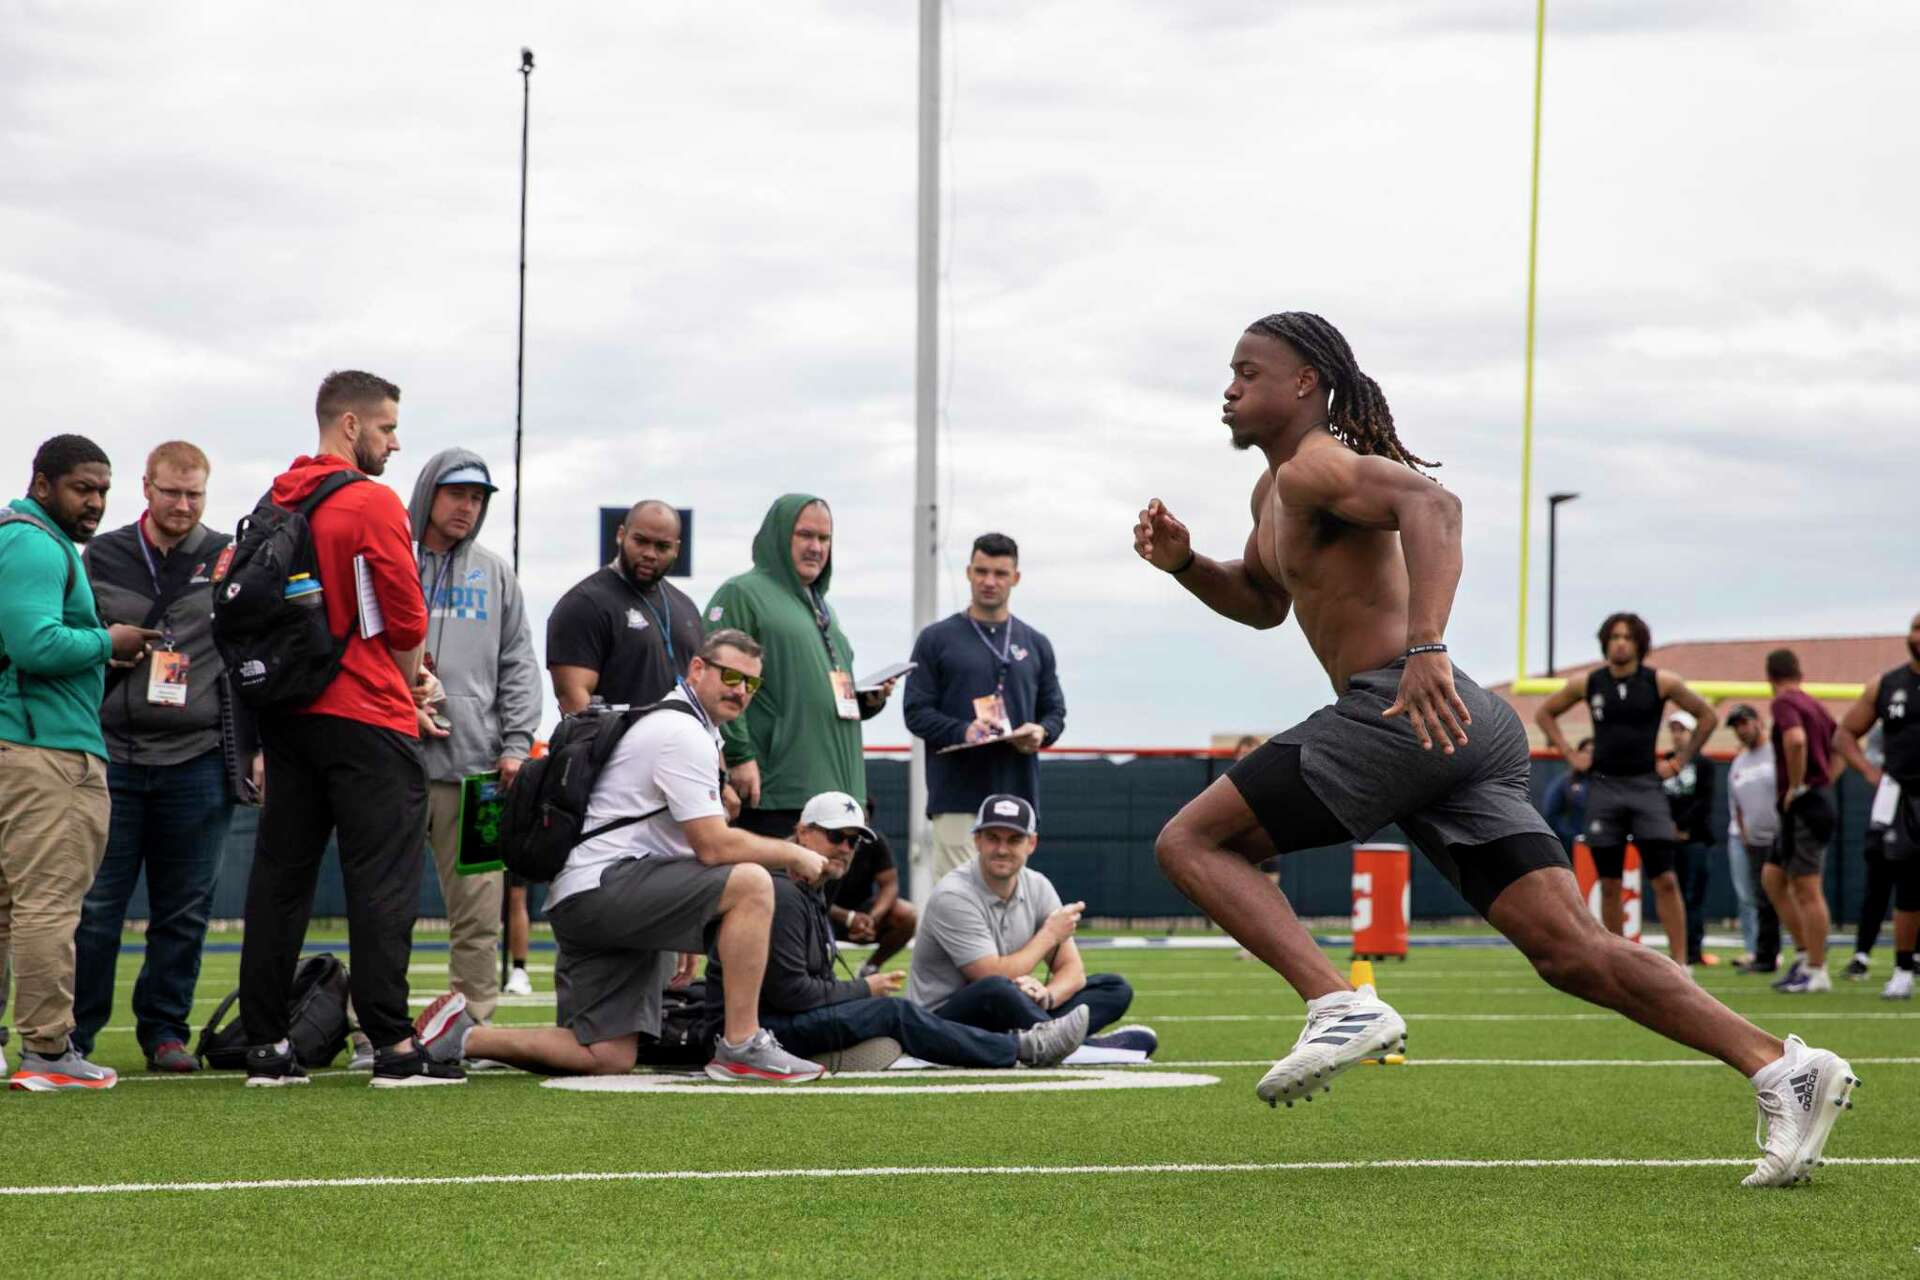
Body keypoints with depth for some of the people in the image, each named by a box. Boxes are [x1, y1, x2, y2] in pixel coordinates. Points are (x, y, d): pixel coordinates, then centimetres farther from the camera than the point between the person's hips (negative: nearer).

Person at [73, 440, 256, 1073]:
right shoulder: (102, 557, 9)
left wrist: (259, 745, 3)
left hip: (198, 760, 0)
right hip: (113, 756, 0)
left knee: (184, 911, 4)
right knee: (94, 906, 0)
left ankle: (164, 1028, 14)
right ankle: (73, 1031, 8)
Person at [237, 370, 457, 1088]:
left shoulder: (276, 503, 11)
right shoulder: (372, 504, -11)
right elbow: (405, 619, -10)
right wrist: (410, 680, 11)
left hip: (285, 716, 7)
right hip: (365, 719, -7)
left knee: (279, 875, 8)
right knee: (382, 880, -4)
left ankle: (266, 1047, 8)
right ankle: (392, 1047, -7)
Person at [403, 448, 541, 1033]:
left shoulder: (496, 575, 16)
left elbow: (518, 665, 14)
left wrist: (516, 744, 2)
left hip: (475, 764, 3)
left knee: (479, 909, 0)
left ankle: (476, 1024, 4)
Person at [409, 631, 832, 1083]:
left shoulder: (685, 728, 23)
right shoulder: (685, 734, -10)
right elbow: (713, 846, -16)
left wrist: (687, 934, 29)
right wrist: (792, 854, -3)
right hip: (598, 886, -10)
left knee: (608, 1058, 6)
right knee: (751, 883, -22)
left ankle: (461, 1035, 8)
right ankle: (740, 1046, -17)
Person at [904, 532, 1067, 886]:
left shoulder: (1036, 644, 17)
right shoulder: (937, 639, 6)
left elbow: (1055, 711, 19)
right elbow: (917, 712, 1)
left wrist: (1041, 732, -6)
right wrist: (963, 731, -17)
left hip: (1017, 791, 4)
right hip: (957, 793, -4)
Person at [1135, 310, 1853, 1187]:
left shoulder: (1317, 467, -4)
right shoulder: (1275, 491, 27)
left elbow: (1432, 506, -23)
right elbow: (1261, 603, 43)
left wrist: (1425, 647, -36)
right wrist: (1183, 562, 24)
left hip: (1401, 710, -10)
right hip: (1468, 730, 10)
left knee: (1189, 842, -4)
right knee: (1570, 951, -1)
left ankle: (1341, 1006, -20)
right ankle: (1778, 1067, -11)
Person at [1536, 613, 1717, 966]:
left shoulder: (1660, 683, -1)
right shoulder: (1588, 684, 4)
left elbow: (1707, 717, 9)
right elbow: (1544, 714, 19)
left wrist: (1679, 762, 4)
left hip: (1645, 787, -2)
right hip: (1604, 788, 2)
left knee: (1664, 881, -10)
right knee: (1609, 886, 4)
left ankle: (1680, 963, -8)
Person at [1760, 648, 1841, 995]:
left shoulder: (1785, 703, -11)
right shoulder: (1815, 706, 16)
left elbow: (1796, 740, -30)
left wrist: (1797, 786, -19)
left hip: (1803, 806, -9)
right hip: (1819, 801, 9)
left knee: (1807, 889, -6)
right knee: (1772, 878, 17)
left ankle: (1816, 972, -4)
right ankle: (1806, 953, 16)